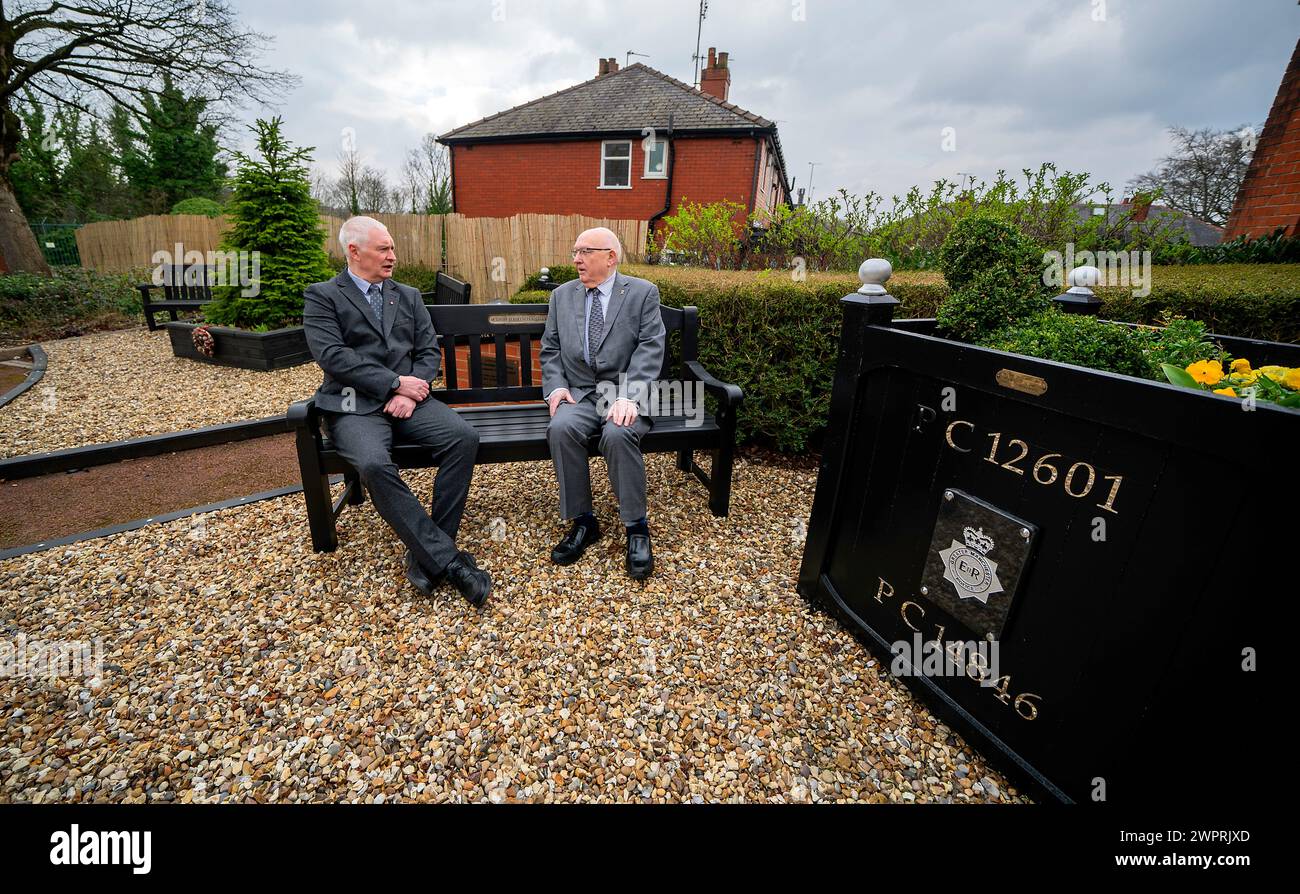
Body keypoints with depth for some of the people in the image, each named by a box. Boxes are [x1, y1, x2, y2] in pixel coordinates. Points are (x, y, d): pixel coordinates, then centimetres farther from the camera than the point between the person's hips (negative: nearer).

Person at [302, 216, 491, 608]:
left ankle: (428, 555, -18)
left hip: (407, 397, 4)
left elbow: (429, 350, 10)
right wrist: (396, 382, -14)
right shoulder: (322, 296, 6)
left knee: (464, 437, -25)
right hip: (354, 405, -3)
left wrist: (410, 392, -8)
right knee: (374, 463, -35)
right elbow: (332, 355, -8)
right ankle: (446, 559, -26)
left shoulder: (409, 295, 19)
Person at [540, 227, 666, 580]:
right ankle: (583, 521, -12)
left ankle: (636, 527, -15)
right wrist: (555, 386, -6)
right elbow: (550, 348, 14)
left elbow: (650, 348, -8)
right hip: (578, 392, 3)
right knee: (561, 429, -28)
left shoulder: (643, 292, 3)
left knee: (618, 435, -33)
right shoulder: (562, 295, 15)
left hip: (626, 392, -3)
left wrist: (628, 395, -22)